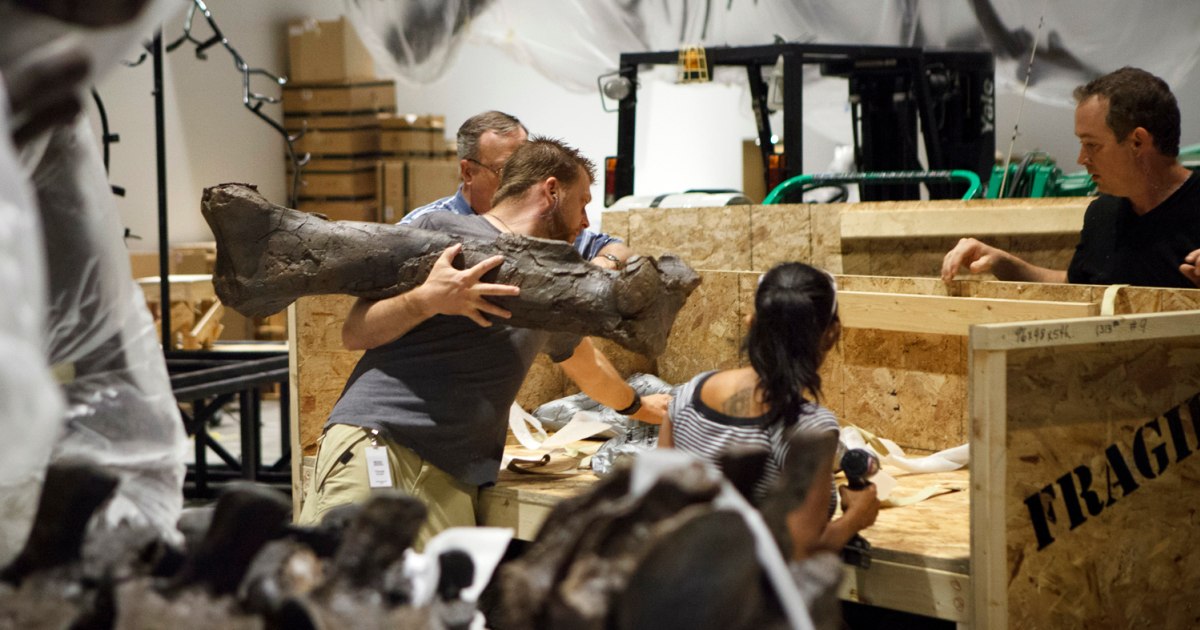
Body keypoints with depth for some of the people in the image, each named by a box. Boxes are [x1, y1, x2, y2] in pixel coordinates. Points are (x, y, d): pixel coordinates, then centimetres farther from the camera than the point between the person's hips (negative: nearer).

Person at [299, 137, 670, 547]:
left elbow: (588, 365, 47)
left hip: (454, 483, 6)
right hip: (373, 445, -6)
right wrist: (426, 300, -16)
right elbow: (354, 333, 0)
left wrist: (639, 407, 61)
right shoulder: (440, 230, 4)